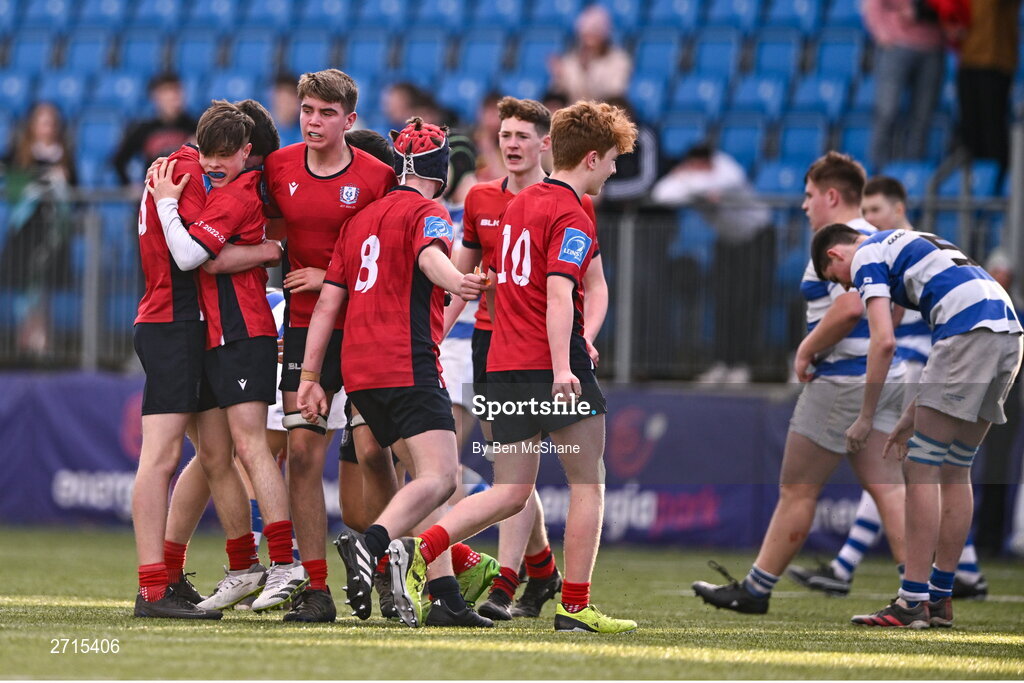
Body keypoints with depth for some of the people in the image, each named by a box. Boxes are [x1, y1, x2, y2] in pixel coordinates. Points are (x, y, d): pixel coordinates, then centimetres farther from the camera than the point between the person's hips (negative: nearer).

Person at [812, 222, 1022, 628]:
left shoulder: (867, 257, 5)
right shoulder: (908, 245, 32)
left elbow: (884, 341, -8)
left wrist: (865, 418, -1)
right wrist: (911, 417, 30)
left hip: (970, 330, -9)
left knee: (921, 468, -4)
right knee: (955, 472, 15)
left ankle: (913, 602, -7)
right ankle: (940, 599, 17)